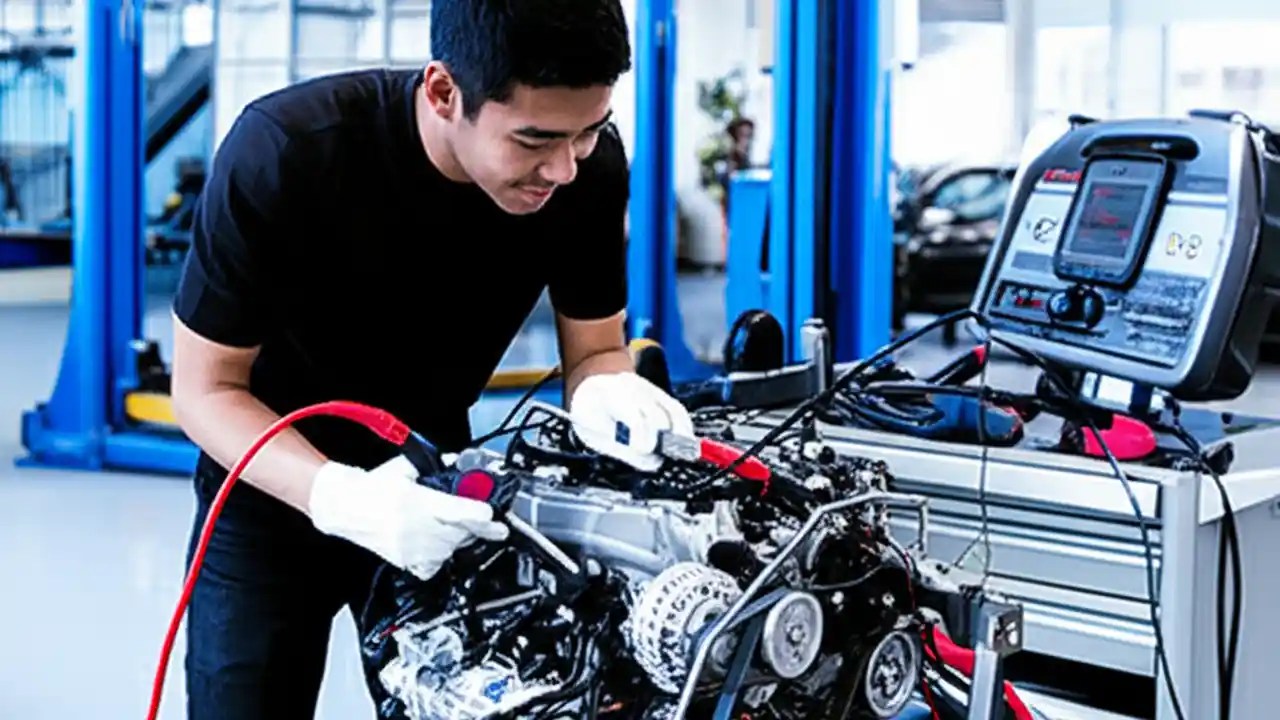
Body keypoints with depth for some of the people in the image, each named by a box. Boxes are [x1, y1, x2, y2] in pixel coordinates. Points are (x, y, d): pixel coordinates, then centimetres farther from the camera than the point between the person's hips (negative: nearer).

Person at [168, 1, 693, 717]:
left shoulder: (592, 167, -21)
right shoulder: (281, 151, -31)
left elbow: (595, 350, -7)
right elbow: (205, 388, -23)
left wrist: (604, 393, -32)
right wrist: (338, 495, -41)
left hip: (431, 484, 3)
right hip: (273, 488, -2)